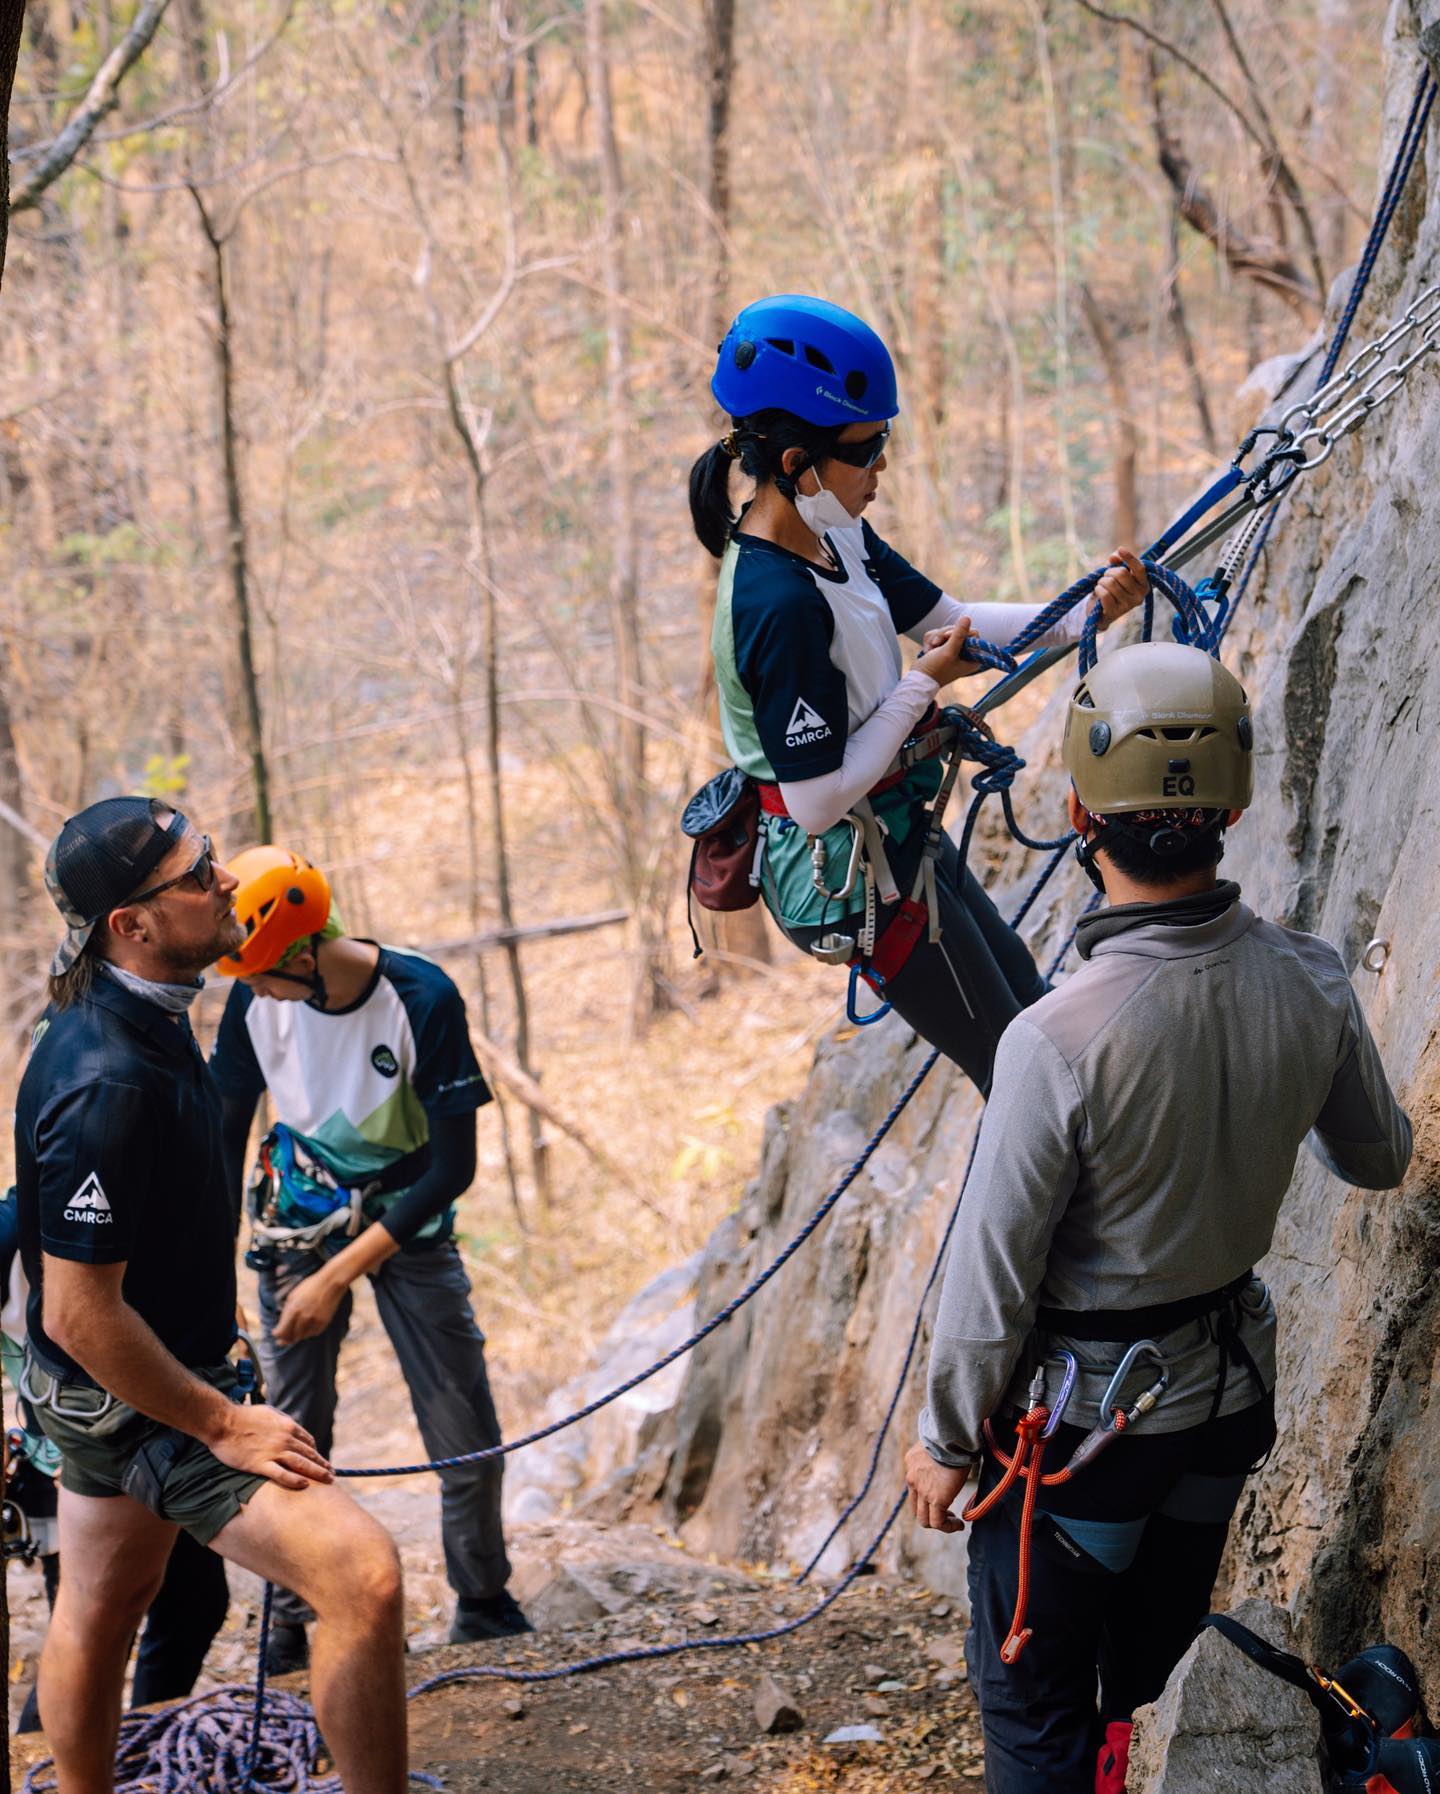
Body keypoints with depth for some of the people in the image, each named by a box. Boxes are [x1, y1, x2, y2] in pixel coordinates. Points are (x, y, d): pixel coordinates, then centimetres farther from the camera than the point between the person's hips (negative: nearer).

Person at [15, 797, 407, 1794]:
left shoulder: (135, 1013, 0)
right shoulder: (107, 1086, -32)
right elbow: (81, 1314, -29)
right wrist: (223, 1426, -21)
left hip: (121, 1380, 10)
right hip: (132, 1398, -10)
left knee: (101, 1606, 25)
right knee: (361, 1570, -20)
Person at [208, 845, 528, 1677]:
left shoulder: (423, 999, -25)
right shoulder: (254, 1003, -15)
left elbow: (452, 1168, -21)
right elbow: (225, 1136, 1)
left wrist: (339, 1274, -23)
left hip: (409, 1220, -2)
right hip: (300, 1222, 2)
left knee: (469, 1438, -3)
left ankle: (485, 1605, 18)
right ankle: (292, 1625, 13)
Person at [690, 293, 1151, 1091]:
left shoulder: (833, 534, -4)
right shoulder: (780, 606, -32)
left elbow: (946, 619, 8)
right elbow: (819, 802, -30)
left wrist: (1087, 612, -5)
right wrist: (922, 687, -22)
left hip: (895, 838, 10)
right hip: (850, 877, -10)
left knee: (1026, 997, 27)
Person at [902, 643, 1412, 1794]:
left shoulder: (1059, 1041, -31)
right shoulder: (1310, 986, -14)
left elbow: (993, 1281, -20)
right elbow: (1379, 1161, 7)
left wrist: (946, 1443, -4)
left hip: (1079, 1428, -5)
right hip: (1229, 1400, 5)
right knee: (1150, 1683, 25)